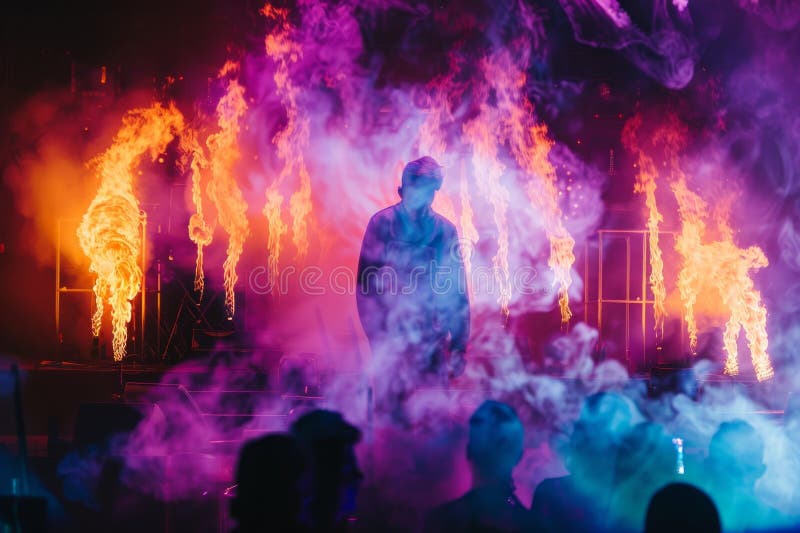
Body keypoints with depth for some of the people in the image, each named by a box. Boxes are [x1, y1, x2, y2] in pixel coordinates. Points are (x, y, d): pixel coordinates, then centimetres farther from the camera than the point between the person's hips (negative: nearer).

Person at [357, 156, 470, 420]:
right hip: (391, 337, -1)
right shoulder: (382, 223, 0)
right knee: (389, 406, -2)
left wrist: (458, 347, 2)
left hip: (431, 339, 1)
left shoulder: (445, 231, 4)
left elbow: (457, 291, 6)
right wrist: (377, 335, -9)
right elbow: (365, 282, -2)